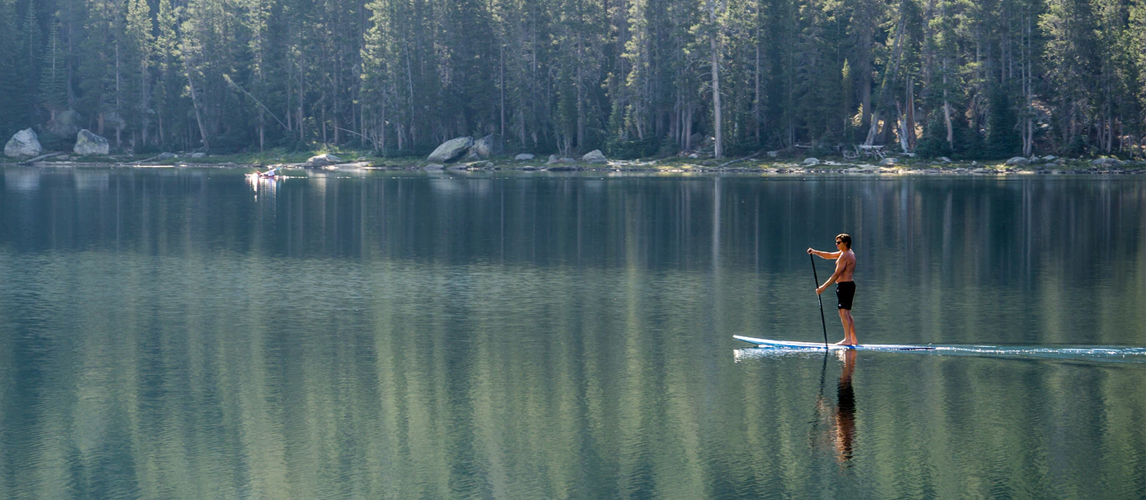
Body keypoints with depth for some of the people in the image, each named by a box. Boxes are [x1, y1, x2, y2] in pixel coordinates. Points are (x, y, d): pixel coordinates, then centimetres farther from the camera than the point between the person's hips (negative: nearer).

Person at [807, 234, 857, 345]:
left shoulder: (844, 256, -14)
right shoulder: (849, 253, 17)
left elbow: (837, 274, -19)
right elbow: (829, 255, 24)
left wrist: (824, 286, -20)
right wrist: (815, 252, 12)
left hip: (844, 285, -11)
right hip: (849, 285, 11)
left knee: (843, 312, -13)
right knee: (847, 314, 15)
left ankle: (847, 339, -20)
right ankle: (853, 339, 16)